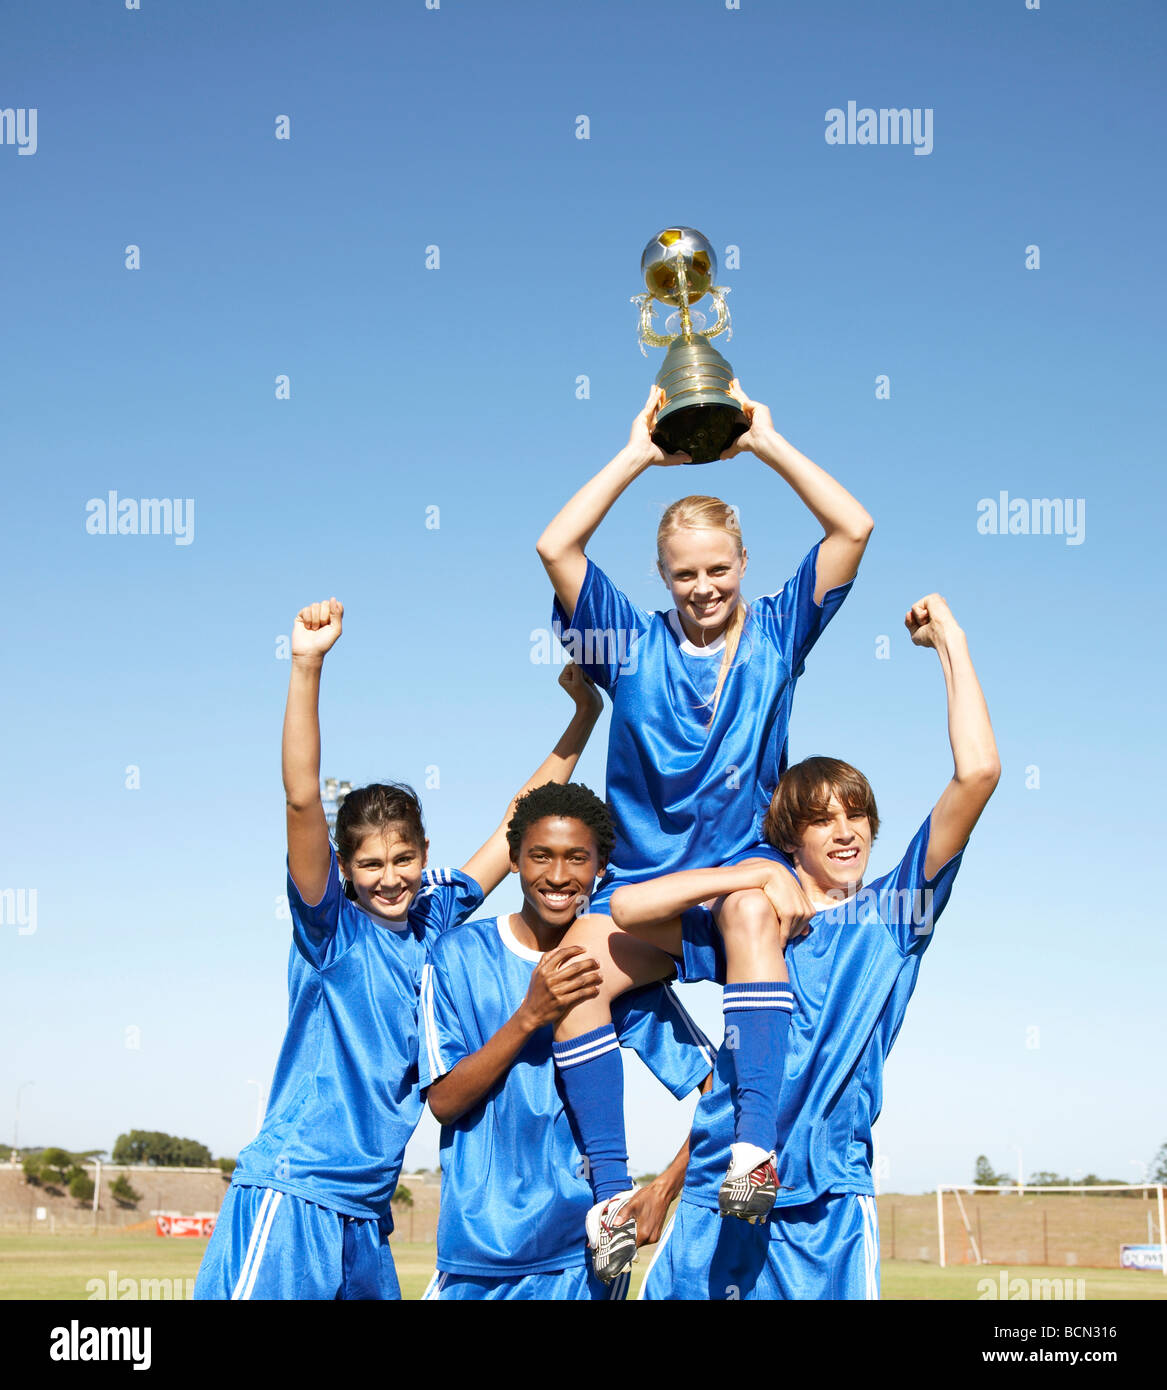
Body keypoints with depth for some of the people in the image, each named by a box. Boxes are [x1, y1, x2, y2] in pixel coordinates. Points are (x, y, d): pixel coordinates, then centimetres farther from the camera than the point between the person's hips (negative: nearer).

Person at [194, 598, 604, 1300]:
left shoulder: (435, 916, 9)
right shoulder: (331, 926, -4)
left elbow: (522, 823, 16)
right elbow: (302, 799, -19)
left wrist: (583, 717, 18)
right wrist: (307, 666, -28)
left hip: (367, 1210, 6)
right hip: (291, 1194, -6)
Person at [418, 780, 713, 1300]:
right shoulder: (459, 956, -3)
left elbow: (720, 1088, 0)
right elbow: (443, 1101, -9)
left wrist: (665, 1188, -14)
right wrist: (530, 1014, -20)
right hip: (477, 1247, 0)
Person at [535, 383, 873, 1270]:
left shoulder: (776, 634, 8)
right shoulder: (634, 642, 8)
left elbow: (854, 529, -2)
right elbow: (556, 547, -4)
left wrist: (766, 442, -1)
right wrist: (638, 456, -1)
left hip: (747, 861, -1)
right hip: (646, 881, 2)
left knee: (753, 909, -39)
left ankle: (757, 1144, -46)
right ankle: (612, 1189, -24)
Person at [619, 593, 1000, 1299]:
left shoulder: (893, 911, 7)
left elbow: (978, 771, -3)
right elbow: (627, 906, 0)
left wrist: (949, 639, 0)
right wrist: (754, 877, 0)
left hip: (831, 1199, -2)